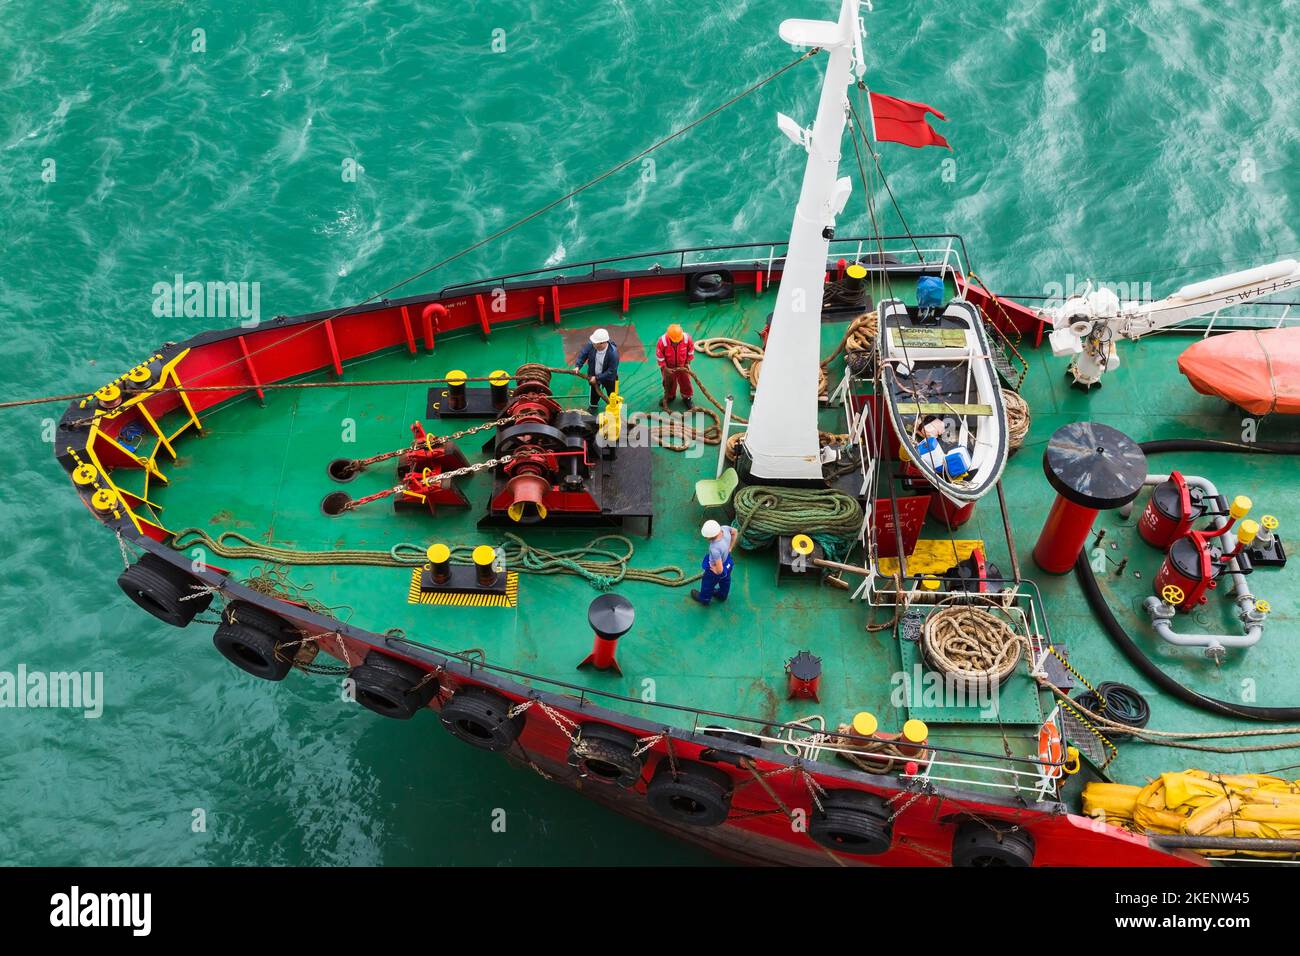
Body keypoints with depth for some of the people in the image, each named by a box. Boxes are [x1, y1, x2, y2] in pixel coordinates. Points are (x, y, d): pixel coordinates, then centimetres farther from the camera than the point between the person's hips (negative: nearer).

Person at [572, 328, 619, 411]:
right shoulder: (591, 345, -29)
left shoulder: (613, 353, -38)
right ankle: (593, 405, 58)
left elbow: (611, 372, -31)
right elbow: (582, 354, -11)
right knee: (594, 391, 30)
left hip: (608, 377, -4)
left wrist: (597, 378, -28)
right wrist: (577, 366, -25)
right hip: (593, 375, 4)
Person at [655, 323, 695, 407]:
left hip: (682, 366, 1)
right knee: (668, 383, 20)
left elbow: (691, 351, -8)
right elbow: (659, 356, -19)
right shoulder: (662, 341, -35)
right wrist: (665, 368, -19)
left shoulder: (687, 339, -30)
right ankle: (669, 396, 49)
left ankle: (687, 397, 43)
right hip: (668, 367, -1)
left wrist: (688, 363, -6)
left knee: (685, 382, 17)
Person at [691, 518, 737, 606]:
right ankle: (722, 595, 65)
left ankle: (704, 599, 57)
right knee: (725, 580, 36)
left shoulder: (715, 549, -47)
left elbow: (719, 570, -40)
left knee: (708, 584, 28)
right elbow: (734, 532, -5)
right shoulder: (724, 528, -30)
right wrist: (730, 548, 4)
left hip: (715, 569, -6)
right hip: (727, 562, 6)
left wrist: (716, 572, -16)